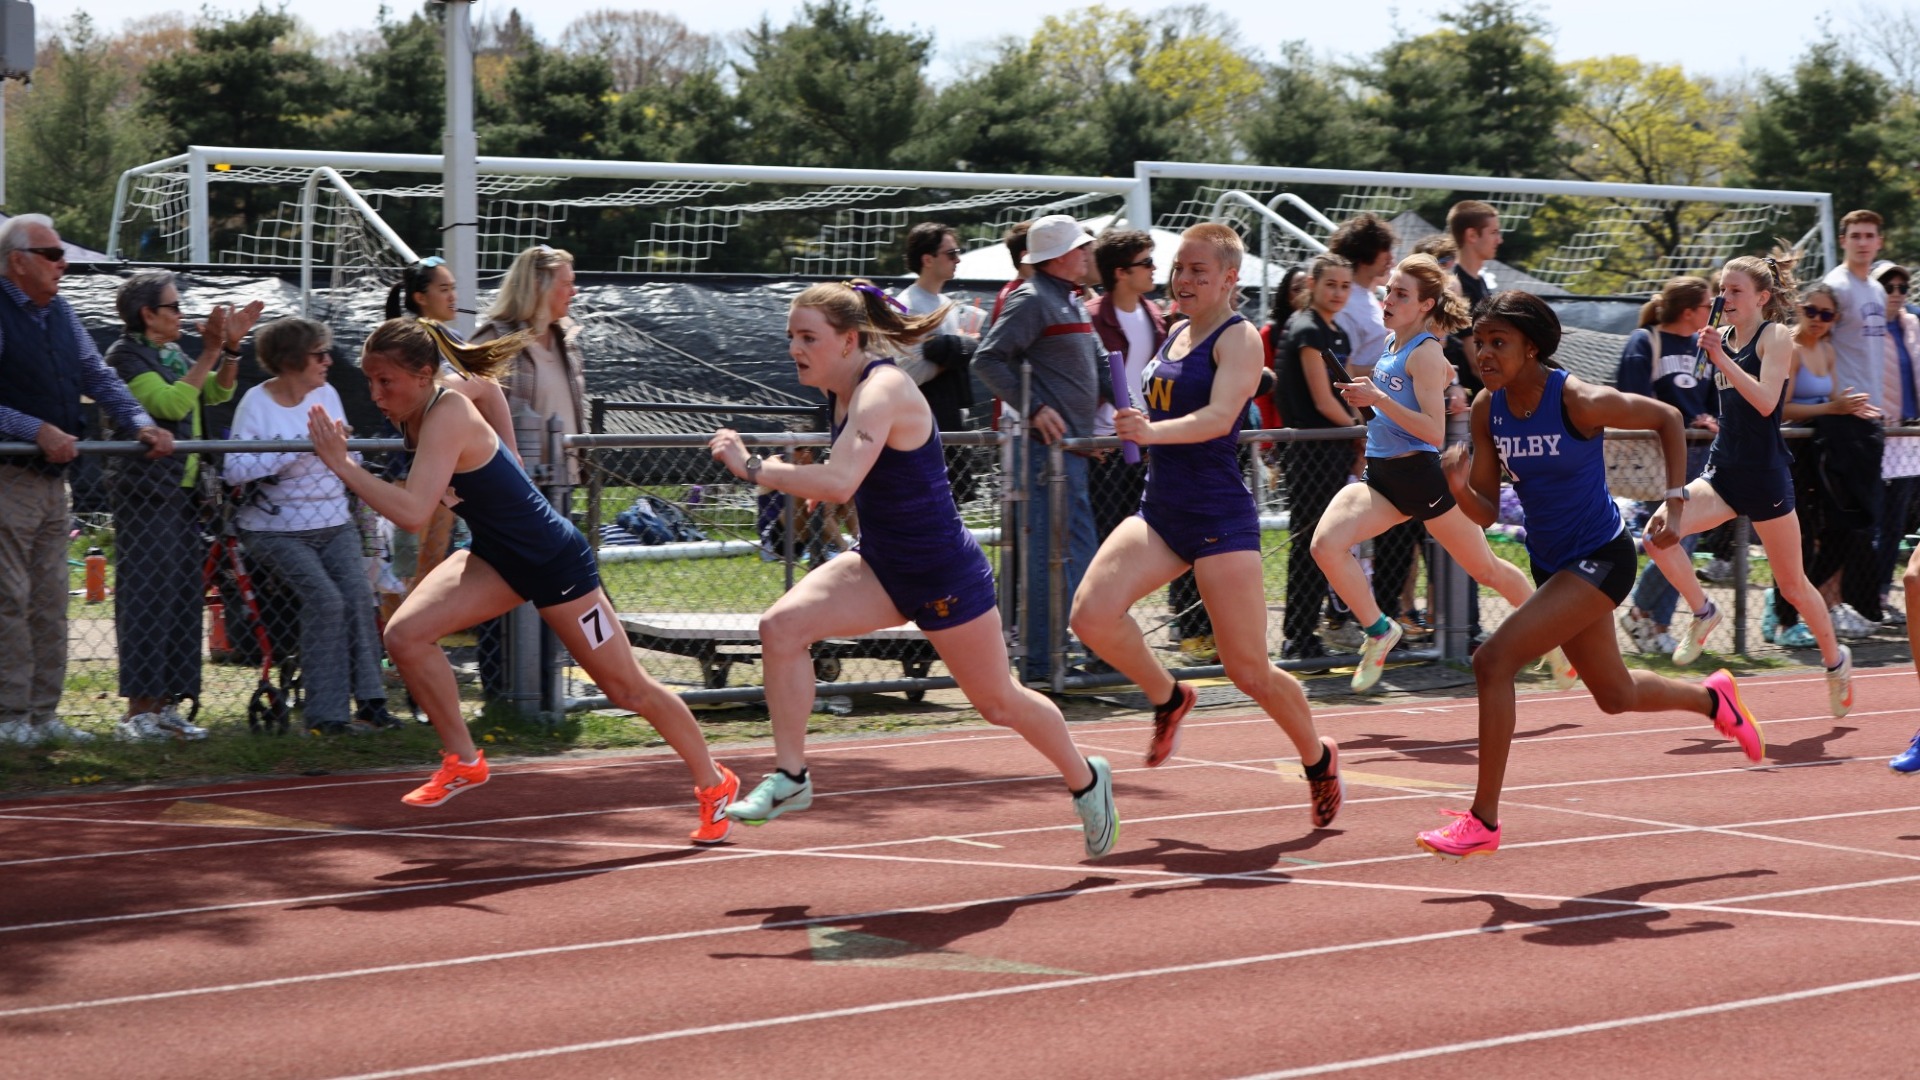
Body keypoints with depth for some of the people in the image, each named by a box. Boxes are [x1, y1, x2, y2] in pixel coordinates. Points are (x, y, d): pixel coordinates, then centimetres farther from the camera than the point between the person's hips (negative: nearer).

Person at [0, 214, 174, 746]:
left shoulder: (60, 314, 13)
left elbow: (100, 378, 14)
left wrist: (141, 423, -1)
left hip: (53, 478, 8)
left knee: (50, 602, 11)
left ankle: (43, 714, 17)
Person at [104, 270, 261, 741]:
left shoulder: (172, 354, 17)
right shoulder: (126, 355, -9)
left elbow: (217, 392, 16)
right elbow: (172, 403, -19)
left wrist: (230, 348, 3)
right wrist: (209, 353, -18)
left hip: (183, 488, 9)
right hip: (146, 490, -9)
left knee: (182, 595, 8)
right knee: (147, 595, -9)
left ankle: (163, 706, 13)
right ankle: (138, 713, -8)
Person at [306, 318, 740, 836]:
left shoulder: (447, 418, -30)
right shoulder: (417, 411, -6)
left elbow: (413, 512, -41)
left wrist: (342, 465, -37)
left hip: (554, 560, -8)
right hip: (497, 557, 8)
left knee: (626, 687, 5)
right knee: (404, 633, -12)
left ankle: (714, 783, 26)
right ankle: (463, 762, 5)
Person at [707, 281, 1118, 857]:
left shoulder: (882, 390, -26)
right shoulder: (841, 385, 0)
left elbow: (840, 483, -42)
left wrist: (752, 467, -38)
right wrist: (803, 483, 9)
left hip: (945, 573, -8)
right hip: (881, 566, 8)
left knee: (998, 701, 10)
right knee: (782, 625, -16)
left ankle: (1086, 779, 36)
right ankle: (790, 777, -8)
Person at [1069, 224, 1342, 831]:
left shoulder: (1238, 337, -9)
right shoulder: (1176, 334, 13)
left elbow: (1219, 417, -27)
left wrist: (1152, 430, -41)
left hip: (1220, 518, -7)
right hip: (1159, 511, 7)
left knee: (1249, 671, -3)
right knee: (1091, 612, -18)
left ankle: (1318, 760, 24)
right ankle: (1167, 697, 9)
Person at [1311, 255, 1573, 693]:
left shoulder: (1425, 352, -15)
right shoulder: (1391, 342, 9)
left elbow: (1435, 431, -22)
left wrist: (1379, 399, -27)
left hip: (1421, 475, -7)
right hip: (1381, 475, 7)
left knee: (1485, 568, 8)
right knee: (1325, 544, -16)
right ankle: (1378, 632, -3)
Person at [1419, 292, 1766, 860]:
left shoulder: (1578, 401, -22)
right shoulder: (1487, 409, -5)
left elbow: (1667, 418, -7)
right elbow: (1485, 513, -1)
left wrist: (1675, 502, -14)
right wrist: (1459, 487, -23)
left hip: (1600, 559, -8)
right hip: (1552, 562, 8)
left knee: (1494, 660, -22)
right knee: (1615, 695, 23)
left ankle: (1483, 821, -15)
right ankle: (1713, 697, 53)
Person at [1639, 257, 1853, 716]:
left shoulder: (1775, 336, -9)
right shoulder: (1723, 337, 9)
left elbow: (1766, 401, -23)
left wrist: (1722, 359, -25)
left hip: (1765, 473, -6)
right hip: (1722, 470, 6)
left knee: (1792, 583, 5)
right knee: (1659, 530, -19)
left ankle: (1835, 659, 27)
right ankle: (1703, 613, 2)